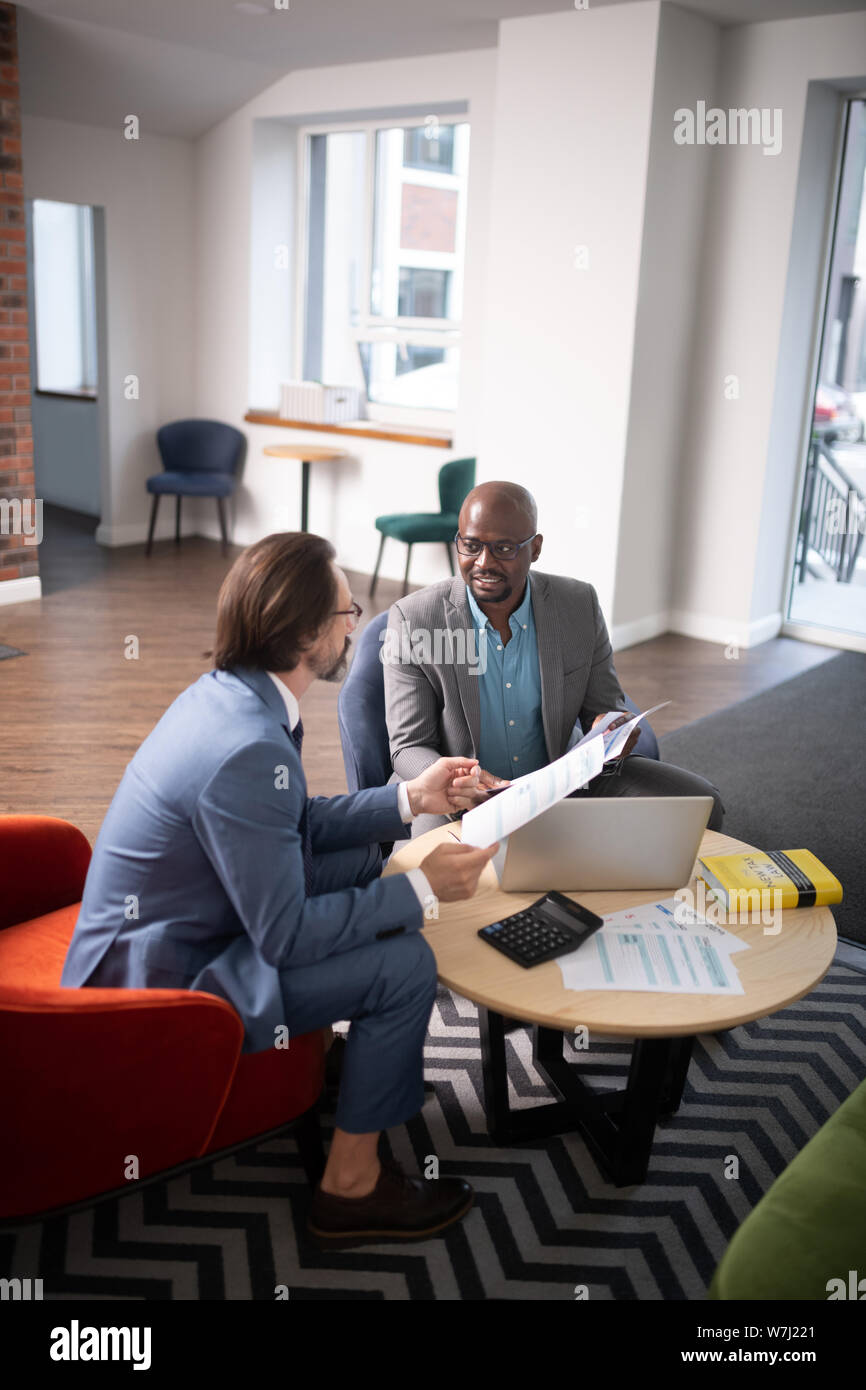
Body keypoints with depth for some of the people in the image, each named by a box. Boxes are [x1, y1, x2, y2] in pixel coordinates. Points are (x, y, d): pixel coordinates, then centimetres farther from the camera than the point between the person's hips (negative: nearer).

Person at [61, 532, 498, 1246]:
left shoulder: (227, 692, -2)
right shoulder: (248, 750, -31)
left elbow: (294, 826, 12)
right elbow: (285, 937, -24)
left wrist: (408, 798, 5)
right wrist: (423, 887, -17)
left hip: (147, 933, 10)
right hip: (160, 983, -10)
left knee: (359, 859, 15)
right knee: (404, 964, -14)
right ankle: (351, 1185, 3)